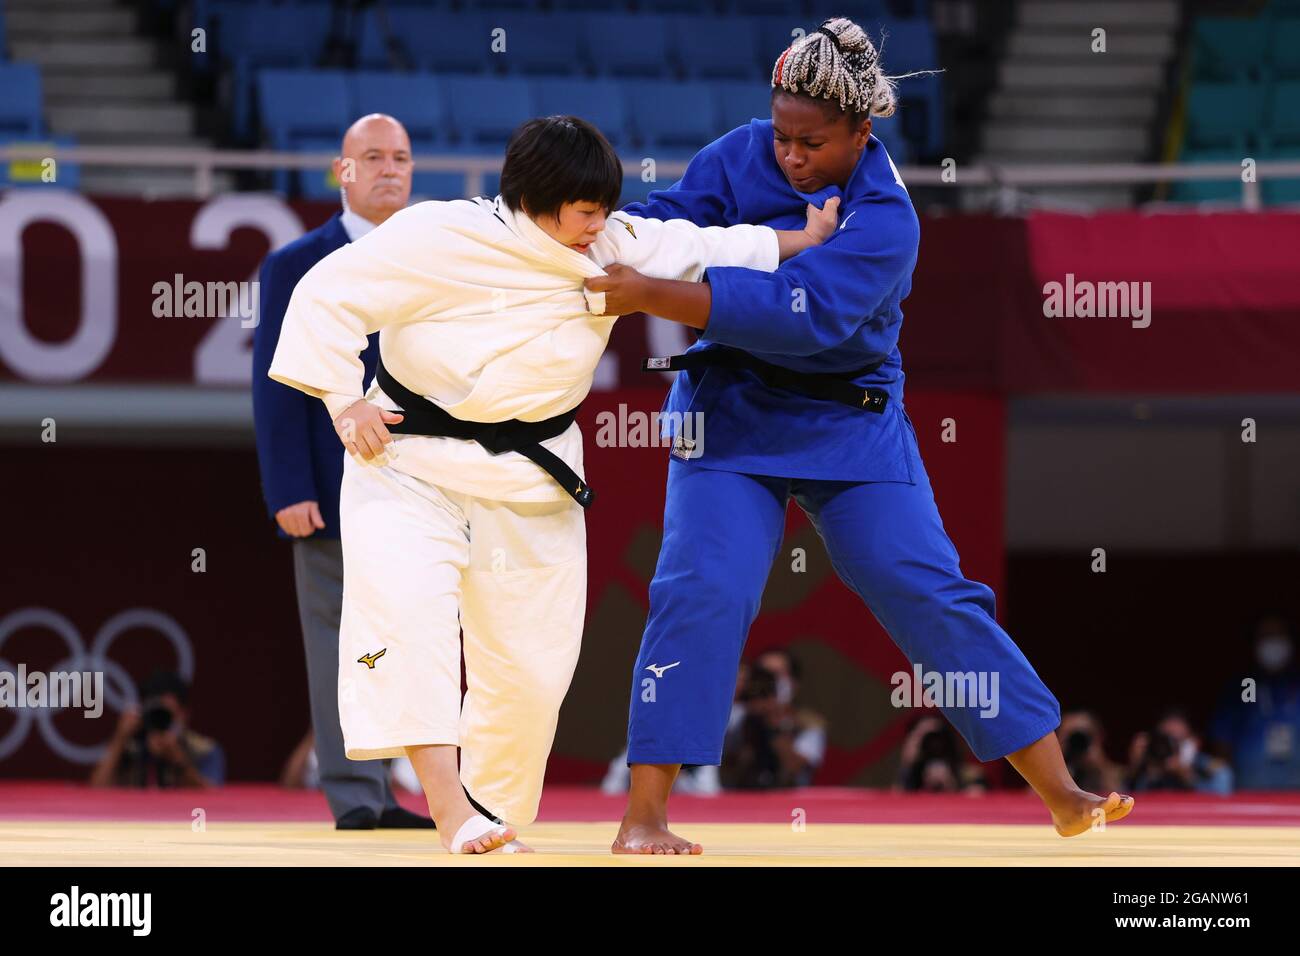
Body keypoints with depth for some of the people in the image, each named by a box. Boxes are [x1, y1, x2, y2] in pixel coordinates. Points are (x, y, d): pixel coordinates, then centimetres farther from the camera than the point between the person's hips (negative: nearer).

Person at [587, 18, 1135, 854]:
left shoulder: (886, 222, -20)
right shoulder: (742, 157, -5)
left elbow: (798, 314, -33)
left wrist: (653, 297, -40)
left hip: (850, 428, -2)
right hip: (735, 417, 2)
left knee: (930, 594, -3)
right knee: (701, 591, -15)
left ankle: (1062, 797, 3)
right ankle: (644, 815, -10)